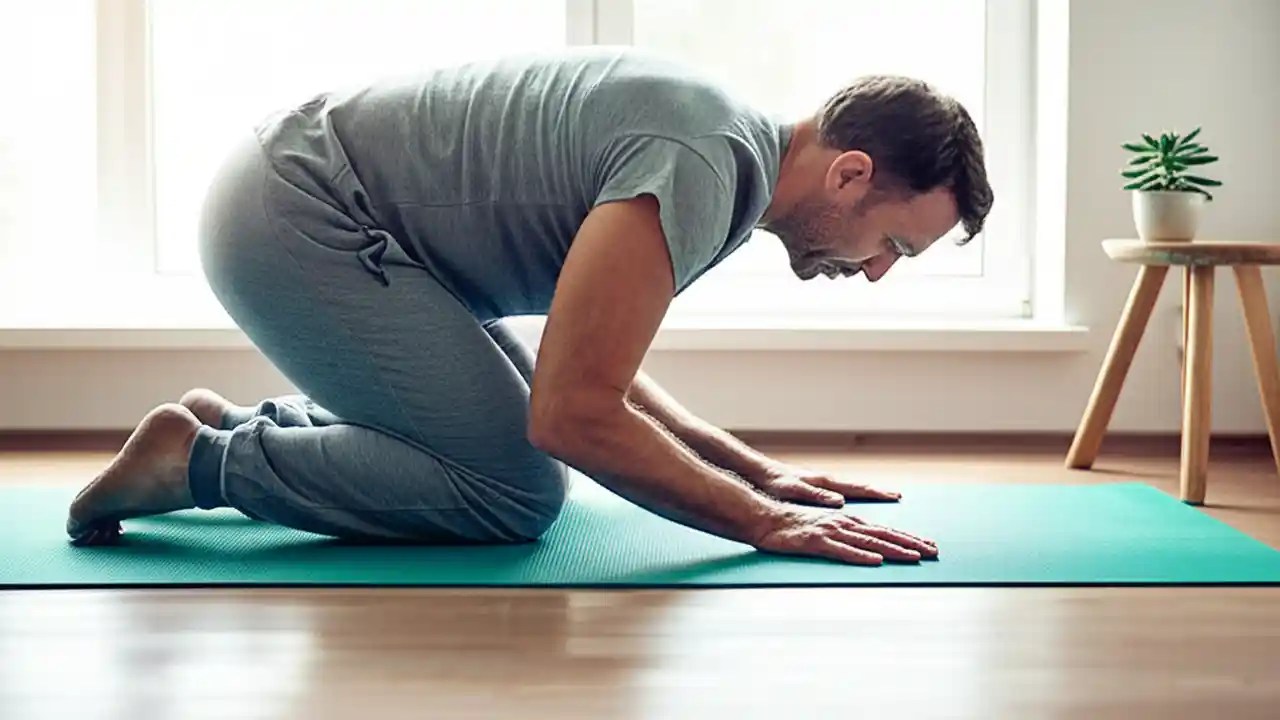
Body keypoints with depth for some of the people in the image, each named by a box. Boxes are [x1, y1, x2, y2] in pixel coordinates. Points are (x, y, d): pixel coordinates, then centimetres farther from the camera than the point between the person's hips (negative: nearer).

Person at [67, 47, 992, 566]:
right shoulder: (702, 169, -24)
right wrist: (761, 520, -18)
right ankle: (208, 459, -2)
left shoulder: (725, 139, 7)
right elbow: (573, 413, -27)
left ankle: (236, 424, 22)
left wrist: (757, 468, 12)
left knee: (510, 442, 14)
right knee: (517, 490, -13)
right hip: (290, 215, -10)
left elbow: (598, 370, 17)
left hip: (304, 192, 10)